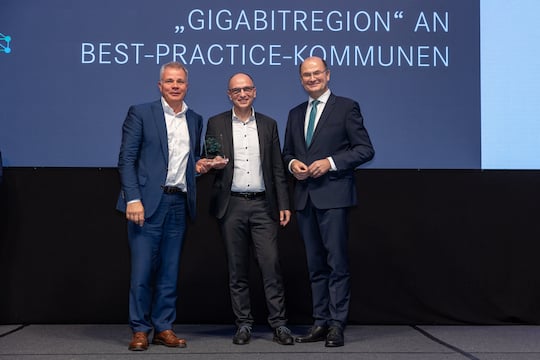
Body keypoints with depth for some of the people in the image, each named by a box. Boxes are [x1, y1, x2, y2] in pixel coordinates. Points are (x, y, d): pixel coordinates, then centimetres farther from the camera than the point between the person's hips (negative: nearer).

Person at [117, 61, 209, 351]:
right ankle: (140, 330, 9)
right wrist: (133, 199, -13)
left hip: (179, 204, 4)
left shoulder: (195, 120, 15)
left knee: (169, 270, 8)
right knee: (142, 270, -2)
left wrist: (199, 165, 2)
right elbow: (126, 159, -4)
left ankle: (164, 328, 17)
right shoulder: (140, 113, 1)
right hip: (148, 202, -4)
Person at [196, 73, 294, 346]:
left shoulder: (268, 125, 11)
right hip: (231, 206, 0)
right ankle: (243, 324, 13)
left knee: (271, 264, -5)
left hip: (262, 205, 0)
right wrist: (212, 164, -13)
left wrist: (284, 205, 3)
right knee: (237, 269, 5)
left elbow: (277, 169, 10)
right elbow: (205, 161, 11)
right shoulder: (216, 124, 8)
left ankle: (279, 324, 2)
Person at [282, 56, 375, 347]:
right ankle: (320, 323, 16)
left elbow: (365, 149, -4)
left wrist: (330, 162, -15)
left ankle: (336, 326, -1)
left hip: (333, 195, -6)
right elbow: (287, 152, 22)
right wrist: (292, 163, -1)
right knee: (315, 265, 10)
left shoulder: (346, 107, 1)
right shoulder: (295, 114, 18)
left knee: (337, 263, -5)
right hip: (305, 197, 6)